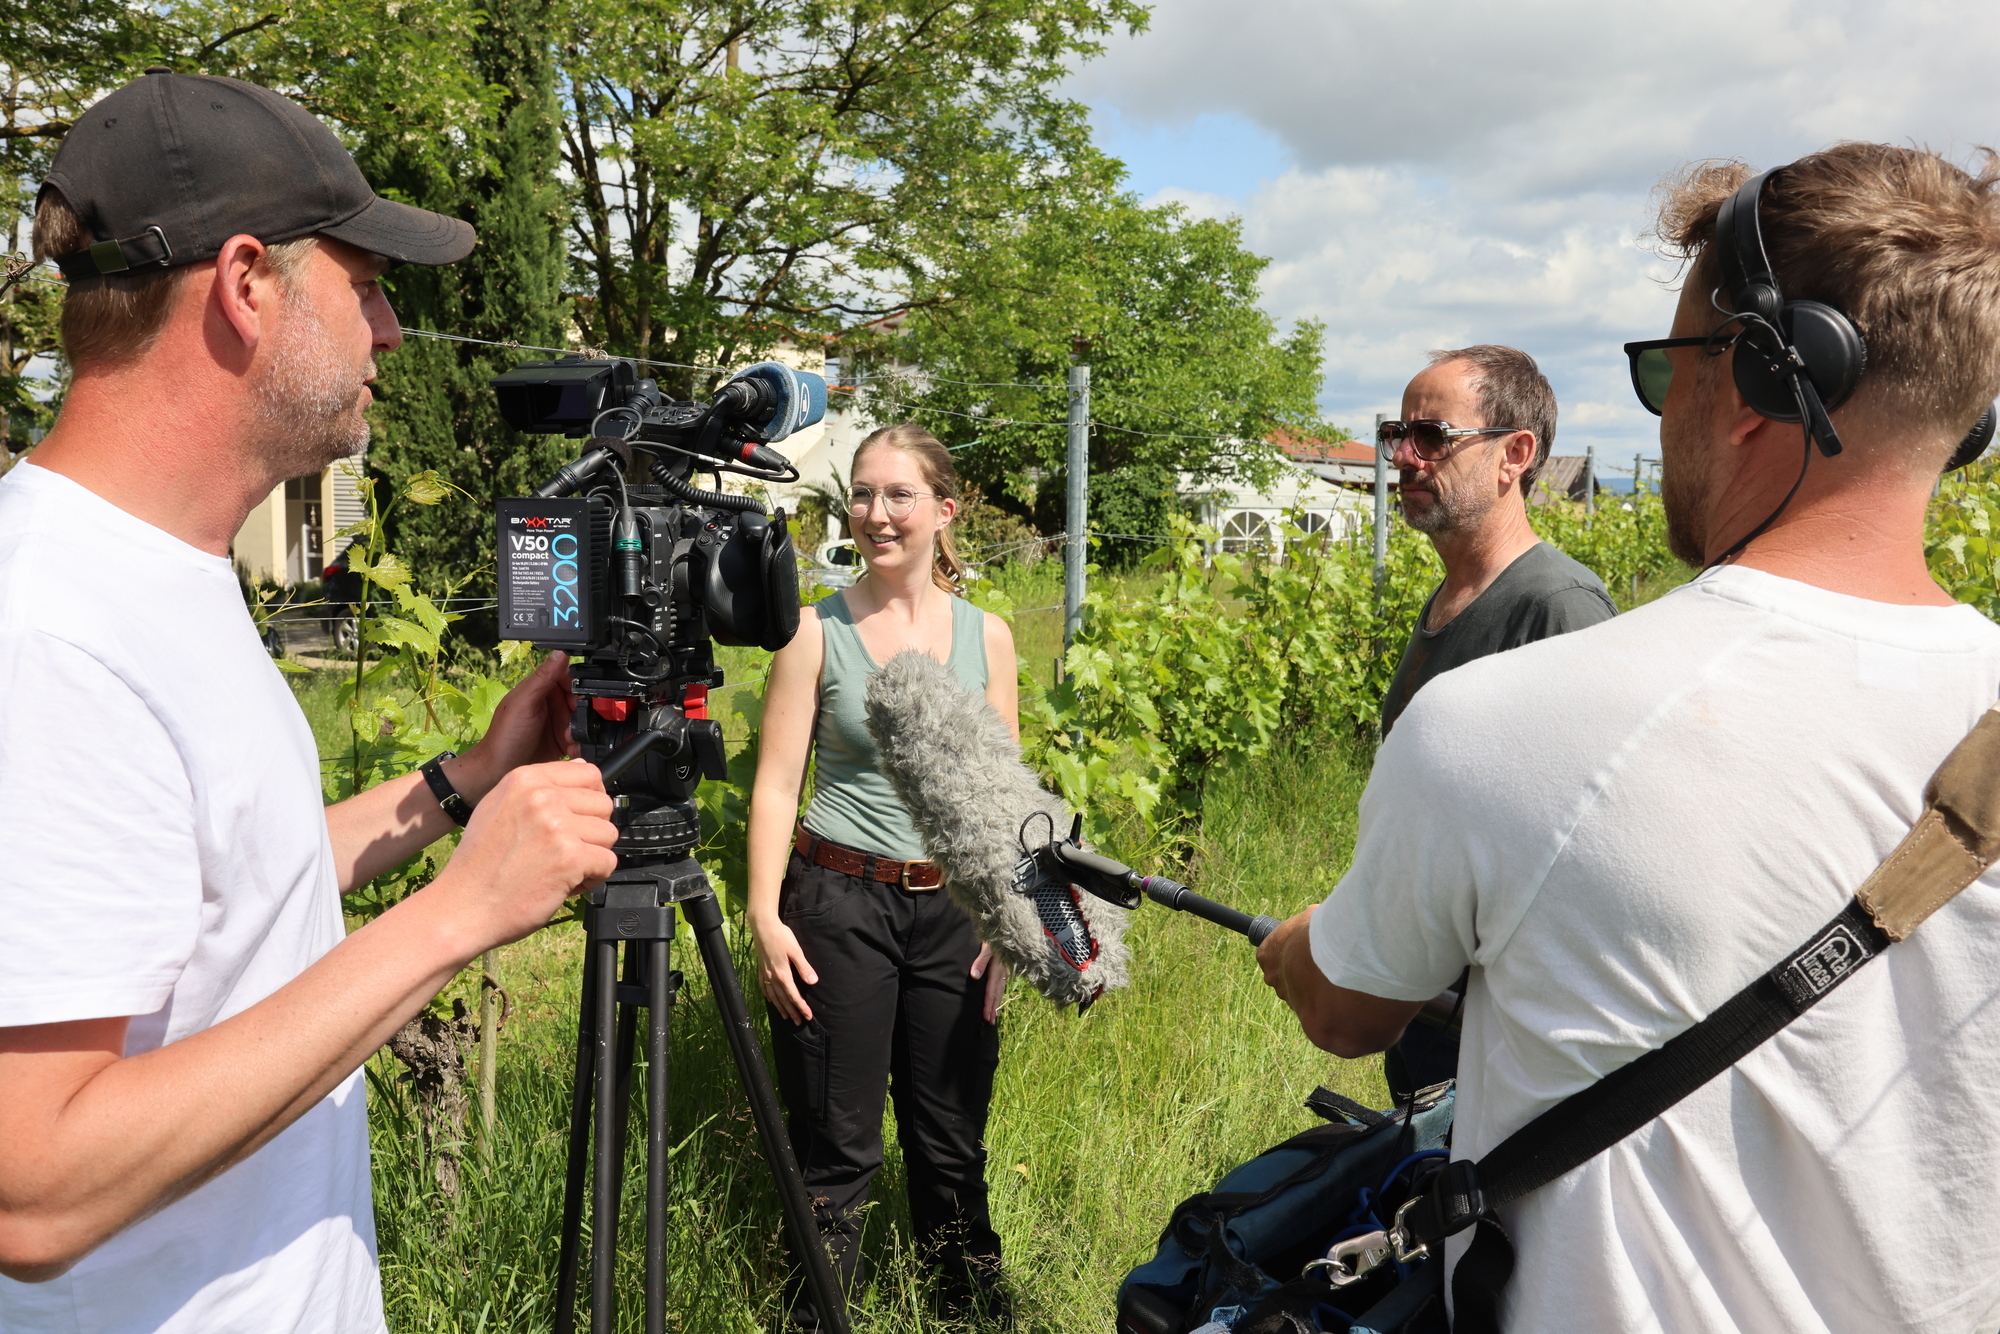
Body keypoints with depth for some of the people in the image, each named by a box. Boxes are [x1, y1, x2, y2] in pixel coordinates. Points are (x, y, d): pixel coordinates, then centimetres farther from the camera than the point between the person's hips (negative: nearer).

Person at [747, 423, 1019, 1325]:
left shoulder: (987, 635, 5)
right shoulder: (815, 631, -3)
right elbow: (777, 784, -5)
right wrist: (765, 916, -15)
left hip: (952, 909, 3)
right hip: (838, 903, -2)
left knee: (951, 1140, 13)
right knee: (837, 1144, 4)